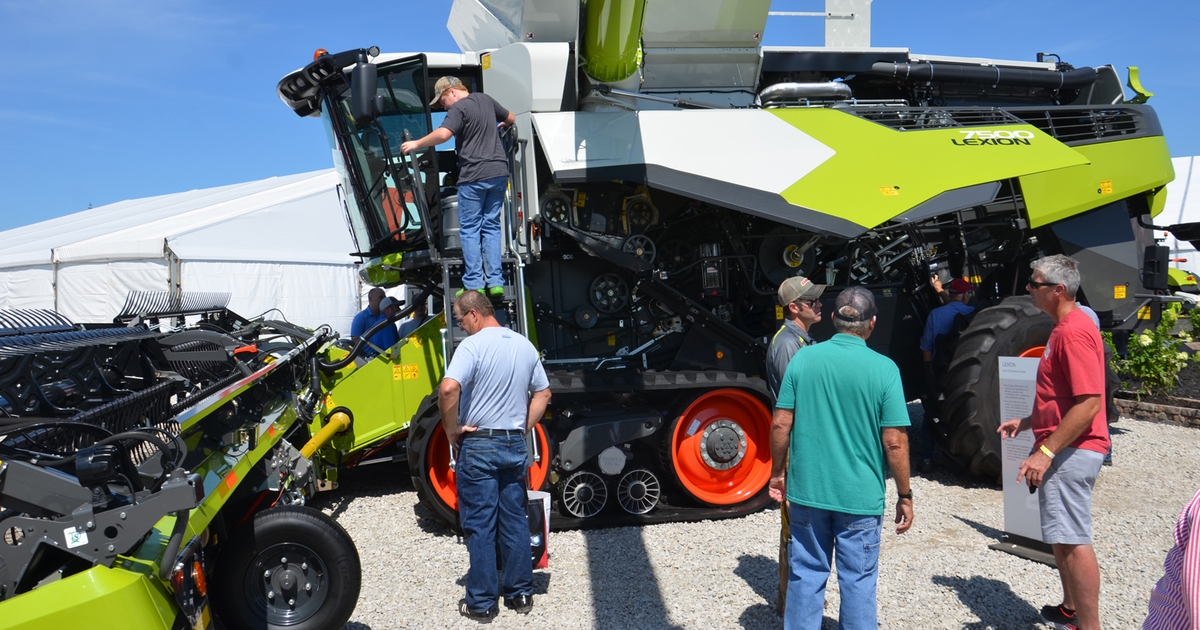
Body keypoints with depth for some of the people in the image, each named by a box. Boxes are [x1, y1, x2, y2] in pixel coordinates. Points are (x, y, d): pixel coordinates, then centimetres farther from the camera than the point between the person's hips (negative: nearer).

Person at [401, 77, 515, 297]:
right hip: (499, 172, 7)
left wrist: (416, 144, -12)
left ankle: (473, 283, -2)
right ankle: (496, 282, 5)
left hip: (474, 175, -7)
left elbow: (443, 134, -23)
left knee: (470, 229, 1)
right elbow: (511, 118, 32)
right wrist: (498, 126, 53)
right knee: (492, 226, 10)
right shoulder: (486, 100, 16)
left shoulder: (459, 108, -7)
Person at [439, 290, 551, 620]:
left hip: (478, 446, -6)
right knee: (515, 521, 14)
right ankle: (521, 594, 22)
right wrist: (524, 428, 13)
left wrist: (451, 429, -15)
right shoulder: (525, 346, 8)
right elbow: (543, 394, 14)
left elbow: (449, 388, -28)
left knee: (480, 527, 3)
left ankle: (482, 603, 11)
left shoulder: (473, 345, -14)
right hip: (515, 445, 6)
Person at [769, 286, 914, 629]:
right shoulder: (883, 368, -10)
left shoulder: (803, 358, -4)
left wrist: (778, 473, 10)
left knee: (806, 575, 14)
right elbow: (894, 442, -11)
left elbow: (780, 424, -3)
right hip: (860, 497, -2)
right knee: (858, 581, 12)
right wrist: (905, 495, 1)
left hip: (807, 491, 2)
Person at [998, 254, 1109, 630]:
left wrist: (1046, 452, -26)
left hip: (1070, 451, -11)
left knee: (1072, 541, -7)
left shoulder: (1074, 332, -19)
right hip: (1062, 448, 11)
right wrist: (1028, 421, 20)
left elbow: (1089, 403, -25)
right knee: (1060, 537, 20)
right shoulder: (1063, 328, 14)